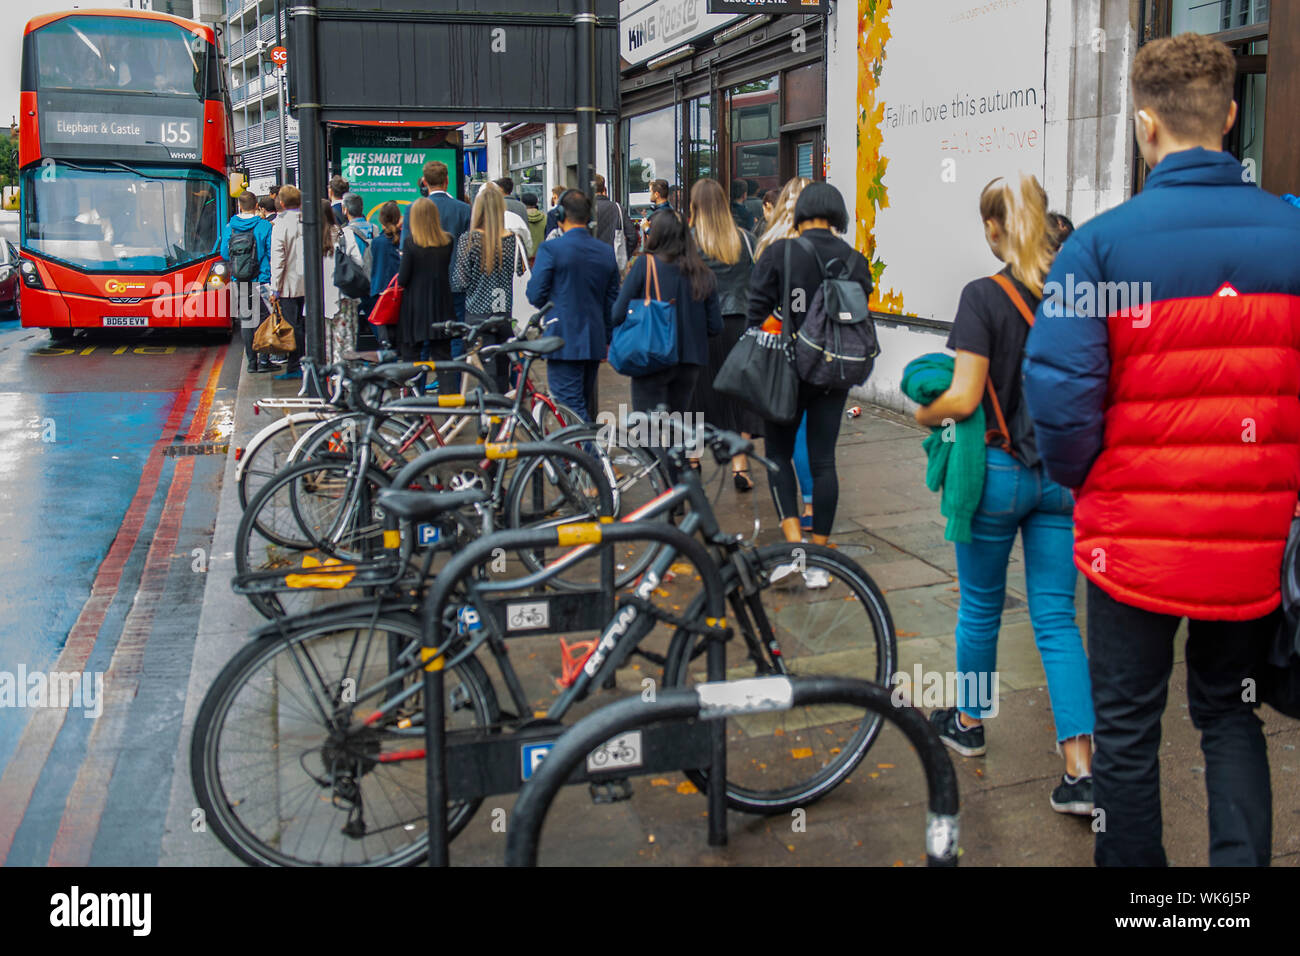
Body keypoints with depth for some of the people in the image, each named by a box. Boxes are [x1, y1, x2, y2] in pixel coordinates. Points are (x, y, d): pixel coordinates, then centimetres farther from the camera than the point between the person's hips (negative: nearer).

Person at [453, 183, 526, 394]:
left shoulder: (468, 240, -8)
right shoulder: (513, 240, -2)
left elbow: (460, 282, -7)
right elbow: (521, 275, 1)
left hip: (478, 315, -2)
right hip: (507, 314, 2)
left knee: (488, 371, 0)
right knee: (503, 372, 15)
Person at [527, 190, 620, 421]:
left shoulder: (550, 249, -11)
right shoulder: (607, 252, 7)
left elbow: (535, 295, -10)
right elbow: (612, 300, 13)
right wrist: (607, 339, 23)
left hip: (563, 342, -6)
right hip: (595, 342, 6)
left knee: (571, 405, -7)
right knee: (586, 404, 17)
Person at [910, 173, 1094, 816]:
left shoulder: (984, 296, -14)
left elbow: (963, 399, -19)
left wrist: (924, 413, 1)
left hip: (999, 469, -4)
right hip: (1066, 471, 4)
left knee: (980, 606, 16)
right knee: (1056, 617, 8)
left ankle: (968, 722, 36)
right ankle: (1081, 769, 2)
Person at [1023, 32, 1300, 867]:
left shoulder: (1103, 242, -13)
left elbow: (1059, 390, -18)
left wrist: (1081, 479, 1)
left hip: (1135, 536, -2)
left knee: (1127, 727, 14)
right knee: (1231, 717, 22)